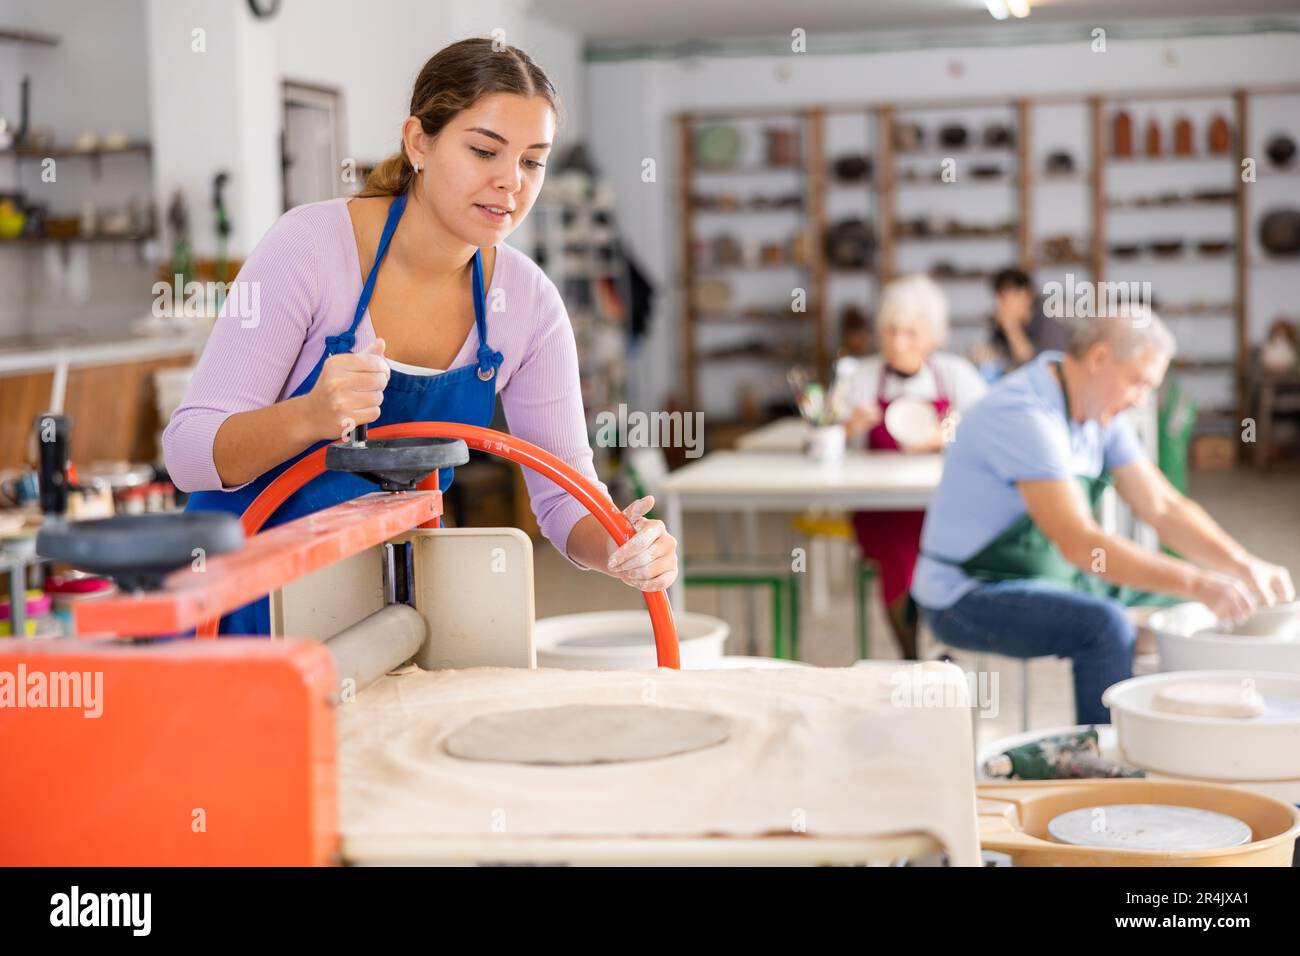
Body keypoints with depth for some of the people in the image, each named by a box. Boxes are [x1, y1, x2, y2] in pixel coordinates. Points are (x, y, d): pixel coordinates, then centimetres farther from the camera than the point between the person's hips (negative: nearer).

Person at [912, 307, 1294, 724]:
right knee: (1106, 626, -32)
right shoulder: (1023, 415, -26)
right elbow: (1080, 544, -33)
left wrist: (1245, 565, -10)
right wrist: (1198, 584, -36)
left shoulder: (1102, 410, 3)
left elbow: (1163, 507, 5)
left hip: (1055, 577, 10)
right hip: (969, 598, -9)